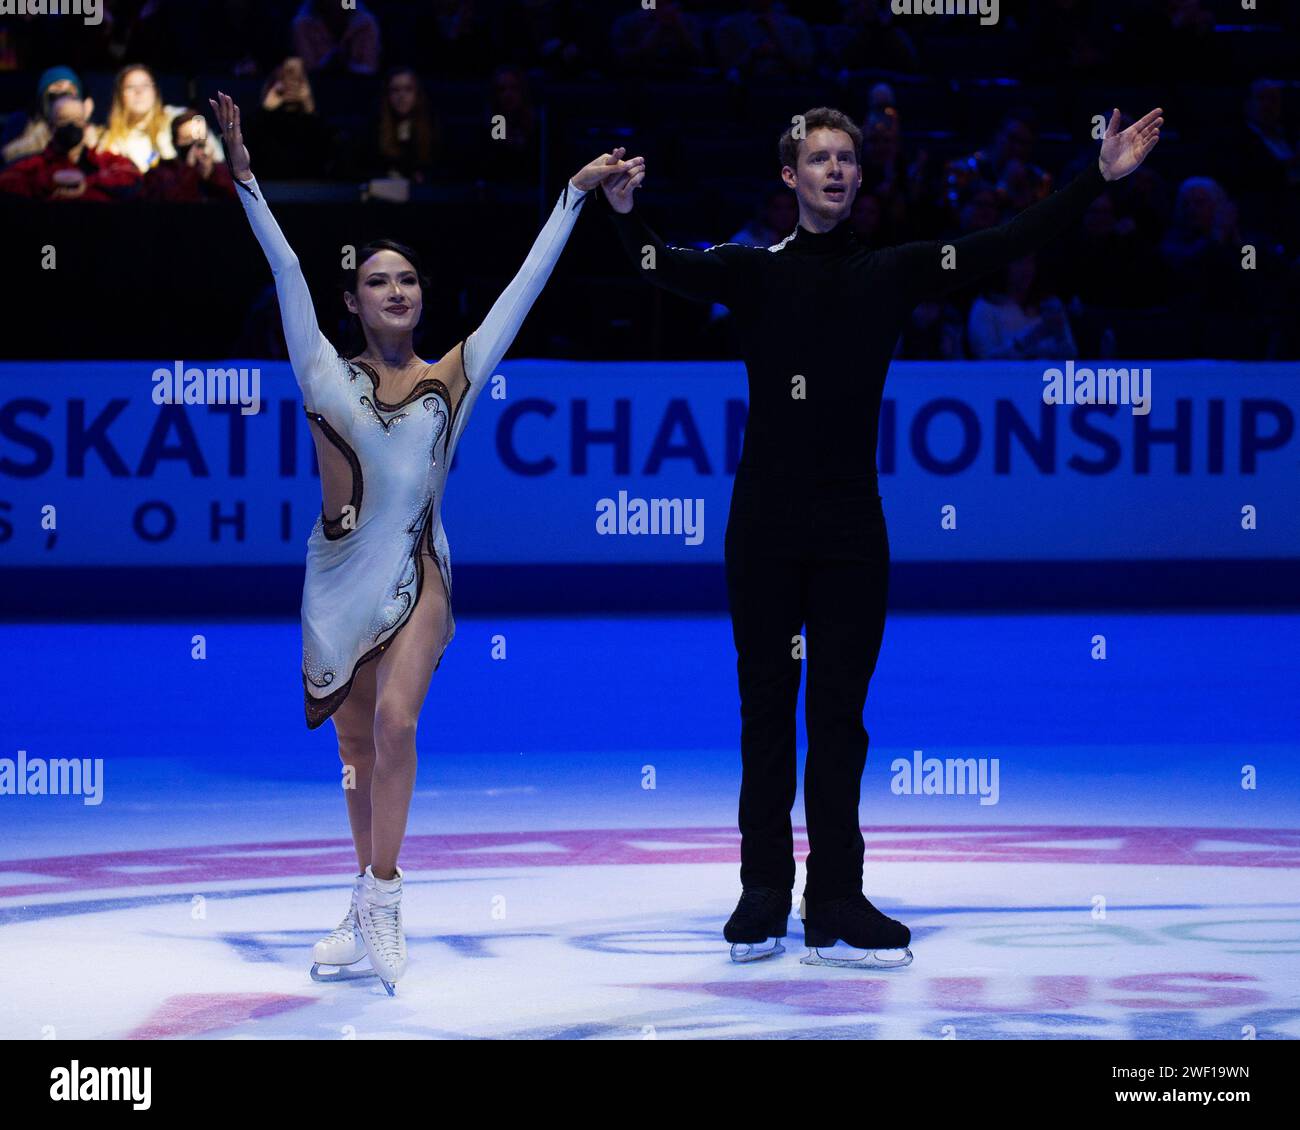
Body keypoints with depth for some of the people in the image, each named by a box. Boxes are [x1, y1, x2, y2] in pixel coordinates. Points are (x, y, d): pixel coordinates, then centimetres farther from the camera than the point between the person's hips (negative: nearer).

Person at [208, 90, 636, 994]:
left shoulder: (453, 378, 4)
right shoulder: (328, 374, 3)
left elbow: (525, 285, 5)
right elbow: (286, 268, -2)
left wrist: (575, 196, 6)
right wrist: (244, 174, -7)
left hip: (418, 575, -1)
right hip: (341, 575, 1)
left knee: (395, 724, -19)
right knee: (359, 746, 7)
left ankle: (381, 904, -19)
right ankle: (371, 911, 16)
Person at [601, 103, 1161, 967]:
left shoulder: (893, 274, 7)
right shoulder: (754, 272, 4)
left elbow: (1007, 247, 1)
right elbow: (666, 270, -12)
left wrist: (1099, 180, -7)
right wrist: (626, 213, -32)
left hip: (851, 529, 1)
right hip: (765, 526, -1)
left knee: (840, 711, 2)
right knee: (768, 705, 3)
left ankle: (835, 904, 4)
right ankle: (764, 894, 11)